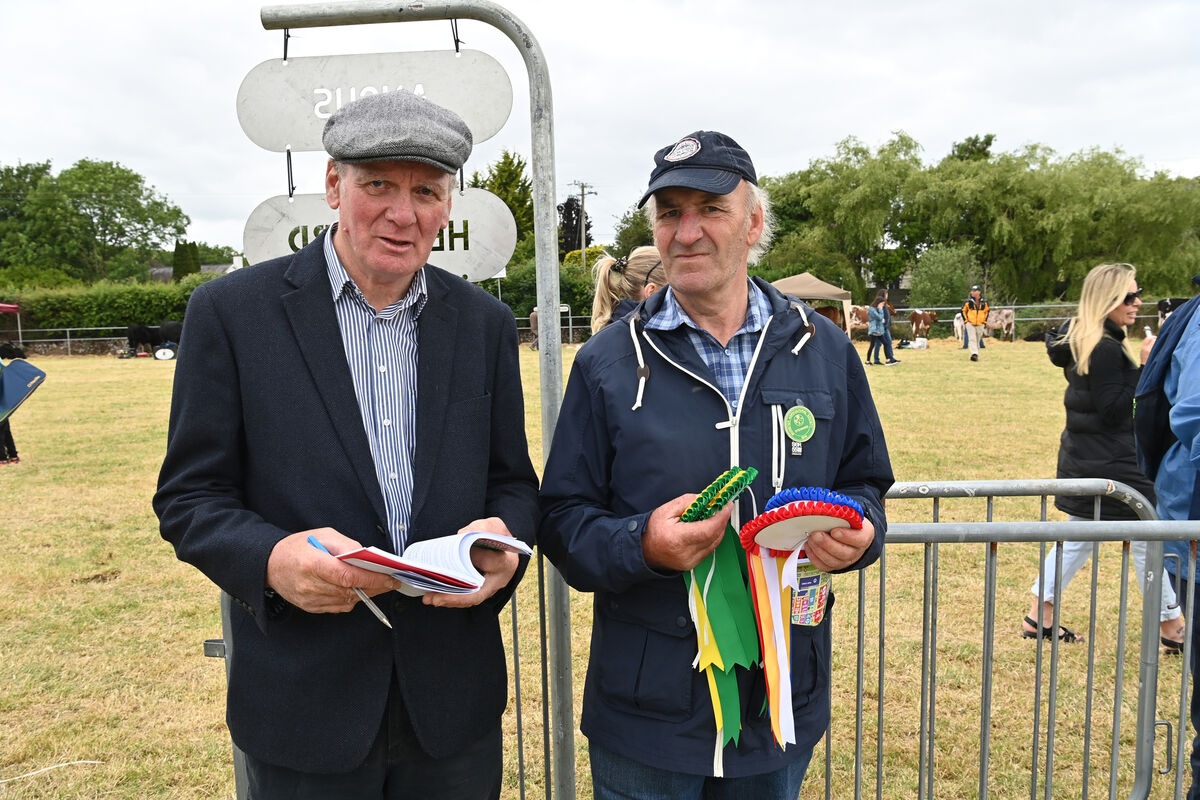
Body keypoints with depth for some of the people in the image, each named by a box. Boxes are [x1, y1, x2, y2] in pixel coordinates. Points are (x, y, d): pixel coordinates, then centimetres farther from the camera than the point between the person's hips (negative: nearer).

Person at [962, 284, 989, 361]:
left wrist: (985, 322, 12)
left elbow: (986, 312, 16)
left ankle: (976, 355, 19)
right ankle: (974, 354, -22)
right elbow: (963, 311, 6)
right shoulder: (968, 302, -4)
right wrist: (965, 321, 0)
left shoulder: (984, 302, 3)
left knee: (978, 340, 8)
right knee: (972, 339, -14)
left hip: (980, 325, 2)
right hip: (970, 323, -2)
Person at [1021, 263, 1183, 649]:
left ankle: (1039, 617, 20)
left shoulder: (1080, 339, 8)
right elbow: (1115, 409, -21)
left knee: (1079, 536, 17)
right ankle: (1172, 629, 20)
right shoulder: (1105, 349, -21)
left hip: (1082, 457, 10)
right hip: (1109, 464, -10)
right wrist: (1145, 367, -21)